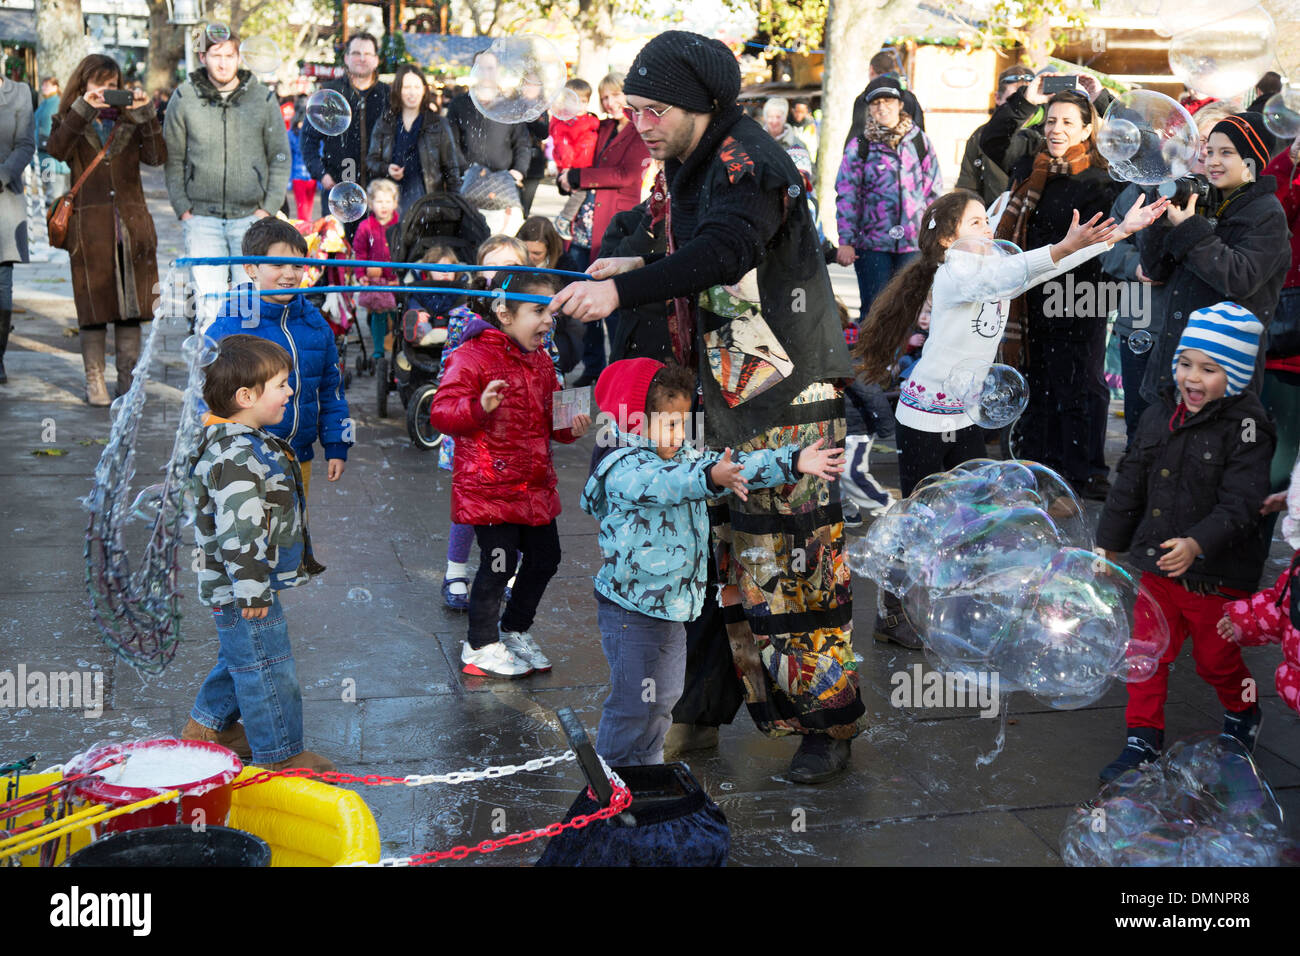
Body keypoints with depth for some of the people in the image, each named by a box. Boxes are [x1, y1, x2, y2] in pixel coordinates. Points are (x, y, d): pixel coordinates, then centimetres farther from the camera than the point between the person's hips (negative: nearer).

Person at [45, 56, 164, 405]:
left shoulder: (129, 123, 15)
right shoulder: (70, 122, 8)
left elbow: (157, 156, -2)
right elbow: (56, 149, -14)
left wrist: (144, 114, -10)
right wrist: (83, 109, -19)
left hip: (132, 227, 2)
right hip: (89, 229, -2)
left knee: (131, 306, 5)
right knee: (95, 309, 0)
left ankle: (128, 380, 13)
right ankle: (94, 382, 9)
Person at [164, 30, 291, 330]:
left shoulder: (263, 98, 3)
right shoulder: (184, 98, 3)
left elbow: (281, 158, 8)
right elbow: (173, 159, 8)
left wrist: (268, 208, 0)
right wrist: (182, 208, 0)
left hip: (251, 216, 1)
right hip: (201, 217, 0)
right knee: (209, 301, -7)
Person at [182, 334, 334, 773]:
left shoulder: (250, 443, 9)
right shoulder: (235, 458, -26)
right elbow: (237, 530, -30)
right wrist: (252, 589, -26)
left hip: (254, 585, 11)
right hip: (241, 590, -11)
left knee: (239, 660, 25)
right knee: (267, 669, 0)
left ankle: (207, 726, 42)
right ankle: (279, 756, 11)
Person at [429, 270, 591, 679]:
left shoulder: (541, 361, 11)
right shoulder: (473, 356, -14)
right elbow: (441, 412, -18)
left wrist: (570, 427, 1)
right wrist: (479, 406, -36)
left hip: (535, 485, 8)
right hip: (488, 486, -8)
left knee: (544, 558, 13)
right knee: (499, 563, -4)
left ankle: (516, 631, 35)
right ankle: (481, 646, 16)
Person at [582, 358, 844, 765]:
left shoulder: (683, 458, 8)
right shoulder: (623, 468, -21)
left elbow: (739, 467, 4)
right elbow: (666, 481, -42)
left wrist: (794, 462, -8)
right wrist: (711, 476, -60)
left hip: (671, 605, 9)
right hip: (632, 611, -9)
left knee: (665, 697, 21)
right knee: (634, 702, -1)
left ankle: (648, 766, 37)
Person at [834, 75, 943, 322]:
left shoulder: (920, 141, 7)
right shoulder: (859, 146, 2)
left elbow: (934, 190, 11)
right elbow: (846, 196, 1)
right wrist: (846, 241, -6)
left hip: (913, 242, 1)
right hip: (872, 243, -1)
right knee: (874, 310, 2)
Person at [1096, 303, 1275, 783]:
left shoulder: (1246, 427, -17)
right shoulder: (1160, 416, 2)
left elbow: (1240, 504, -24)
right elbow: (1130, 484, 11)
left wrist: (1197, 544, -38)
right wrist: (1109, 543, 16)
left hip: (1218, 576, -5)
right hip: (1158, 566, 5)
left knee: (1216, 659, 14)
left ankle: (1242, 714, 44)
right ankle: (1144, 740, 23)